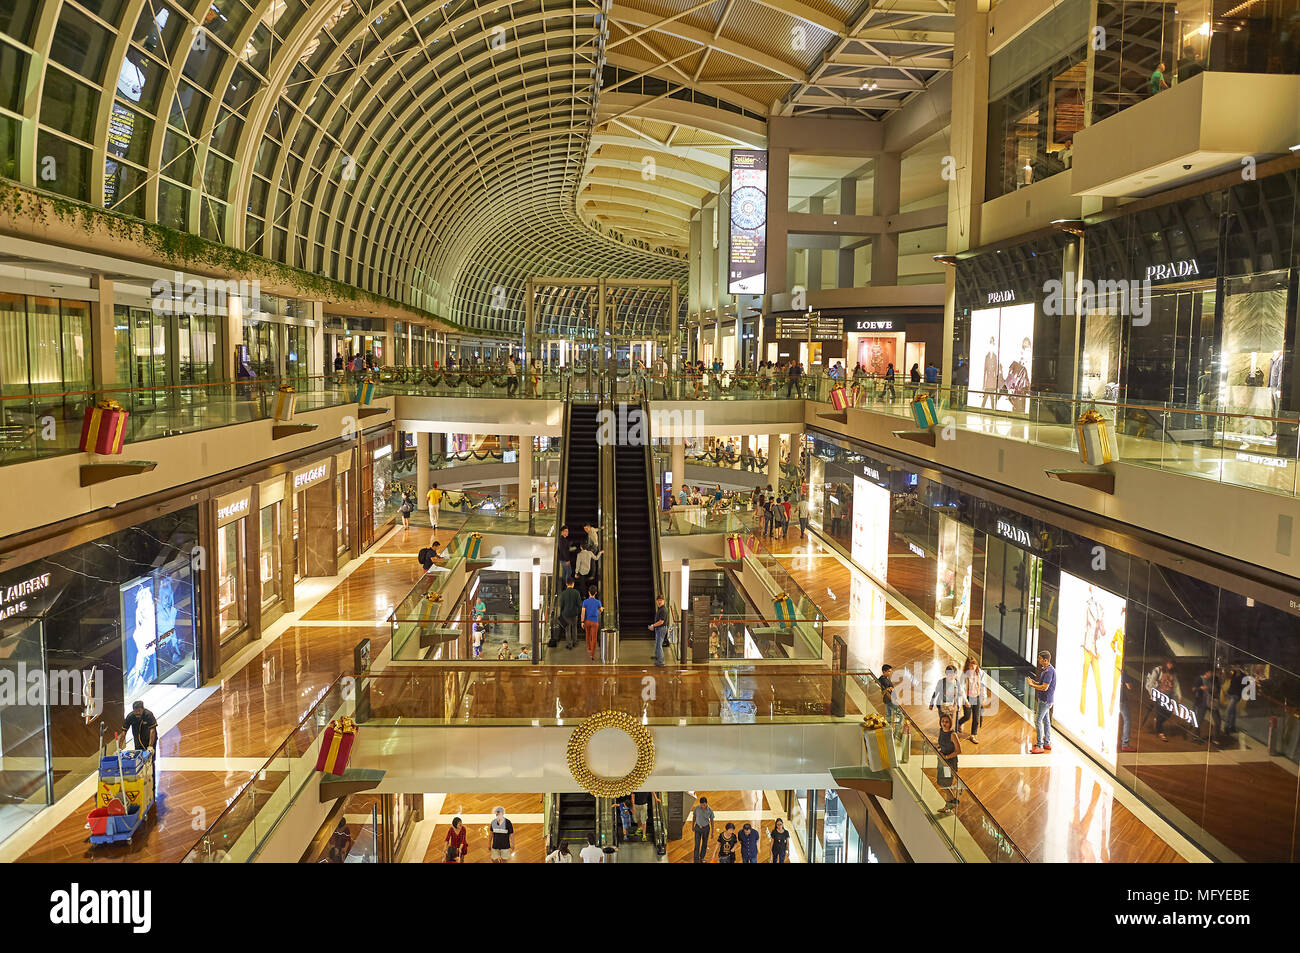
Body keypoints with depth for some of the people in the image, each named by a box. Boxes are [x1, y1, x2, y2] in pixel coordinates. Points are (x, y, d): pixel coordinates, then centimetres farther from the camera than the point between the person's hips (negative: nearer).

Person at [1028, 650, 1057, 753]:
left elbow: (1045, 687, -25)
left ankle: (1039, 746, -6)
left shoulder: (1049, 671, -22)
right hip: (1045, 699, 11)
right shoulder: (1045, 669, 10)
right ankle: (1047, 743, 25)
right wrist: (1034, 682, 5)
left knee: (1038, 721, -9)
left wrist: (1032, 685, -15)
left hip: (1046, 700, -11)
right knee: (1046, 721, 16)